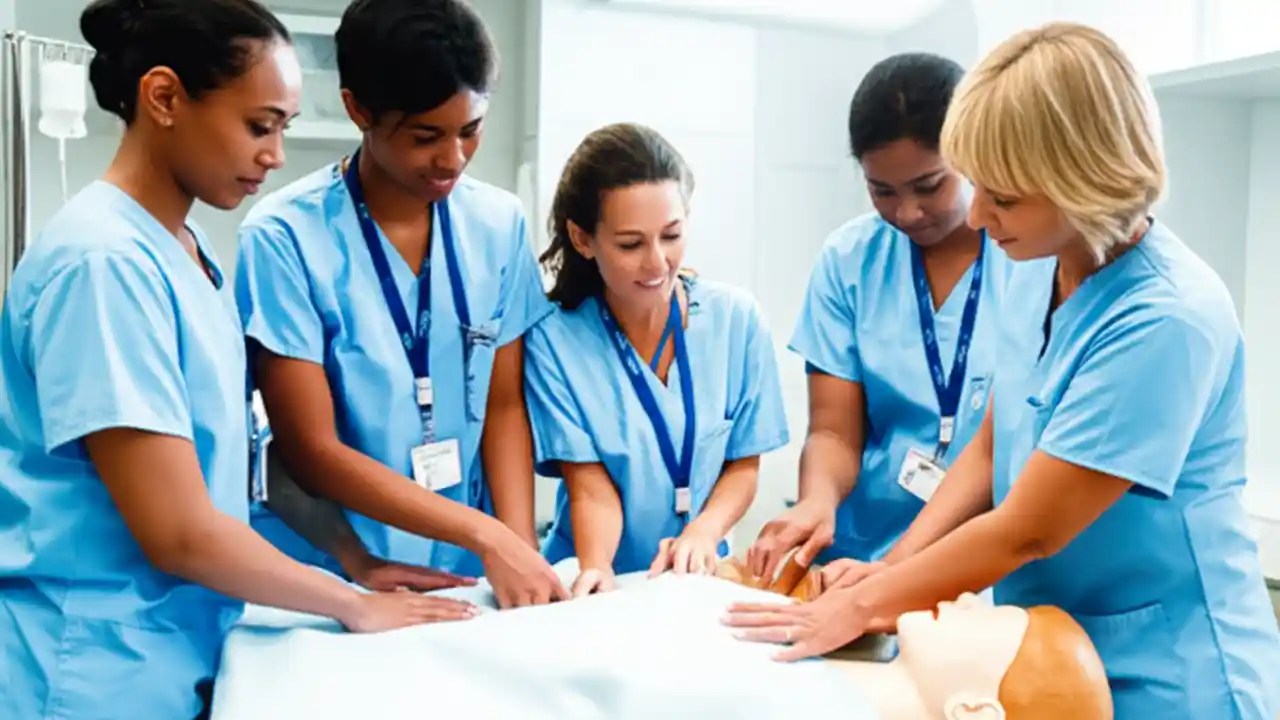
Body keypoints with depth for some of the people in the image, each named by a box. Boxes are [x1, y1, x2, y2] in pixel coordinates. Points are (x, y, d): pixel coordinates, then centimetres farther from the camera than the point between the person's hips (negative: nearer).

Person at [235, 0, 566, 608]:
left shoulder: (499, 223, -2)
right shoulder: (284, 237, -14)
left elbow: (504, 405, 2)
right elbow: (312, 452, -13)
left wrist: (519, 549, -10)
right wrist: (487, 536, -16)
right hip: (338, 581, -2)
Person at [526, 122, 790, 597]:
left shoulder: (735, 318, -4)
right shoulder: (555, 339, -10)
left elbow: (743, 465, 2)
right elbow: (591, 487, -10)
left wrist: (704, 531, -15)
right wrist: (597, 571, -28)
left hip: (697, 578, 2)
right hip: (602, 580, -1)